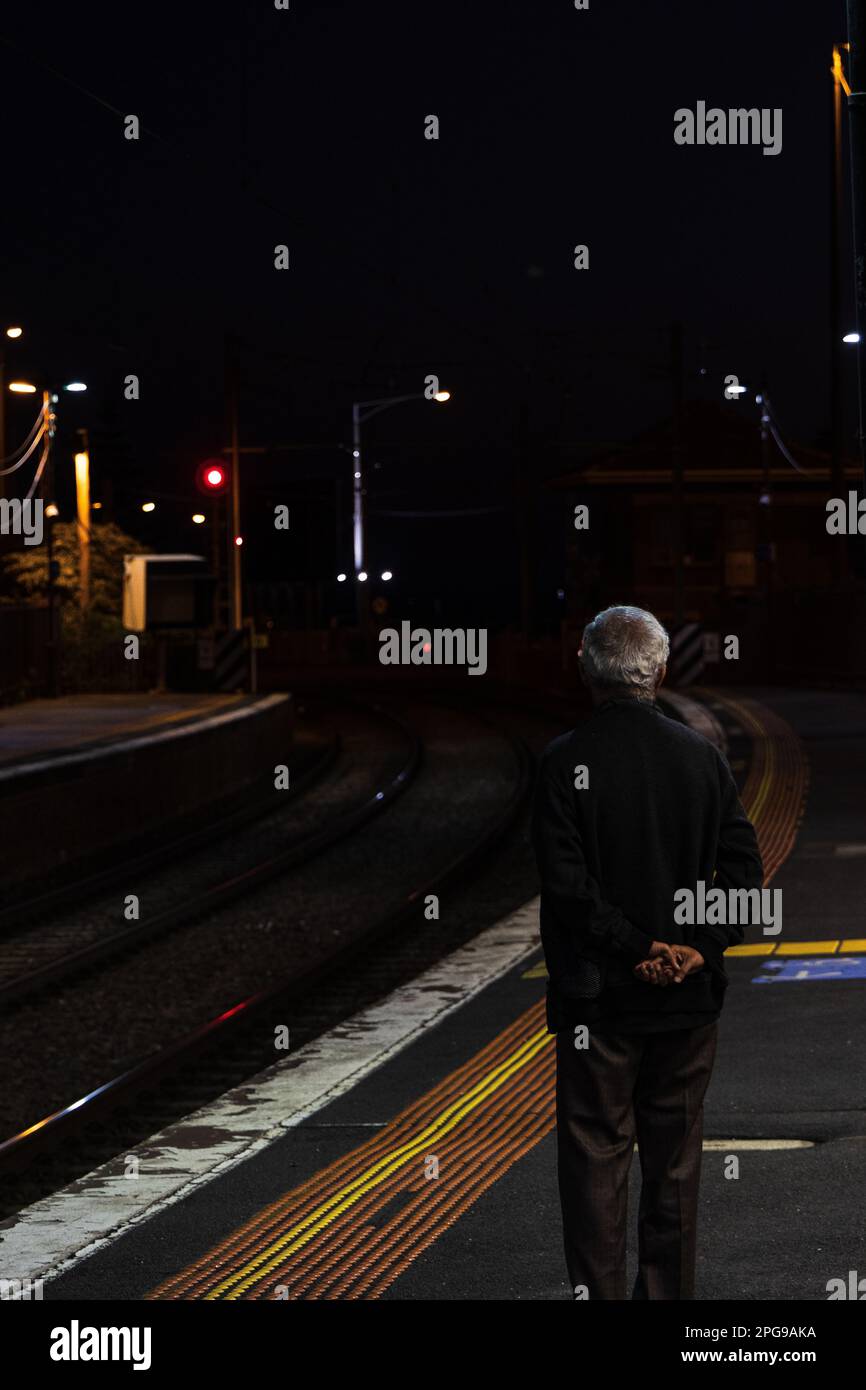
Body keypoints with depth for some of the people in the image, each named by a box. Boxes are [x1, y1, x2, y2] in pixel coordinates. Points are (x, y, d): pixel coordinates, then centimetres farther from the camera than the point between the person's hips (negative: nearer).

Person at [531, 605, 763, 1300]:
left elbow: (566, 881, -16)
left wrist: (638, 949, -11)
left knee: (596, 1153, 2)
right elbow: (743, 869, -1)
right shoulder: (702, 755, 1)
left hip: (597, 996, -3)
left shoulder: (566, 761, -10)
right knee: (675, 1157, 12)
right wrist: (698, 949, -6)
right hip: (688, 998, 3)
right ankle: (669, 1290, 18)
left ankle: (598, 1289, 1)